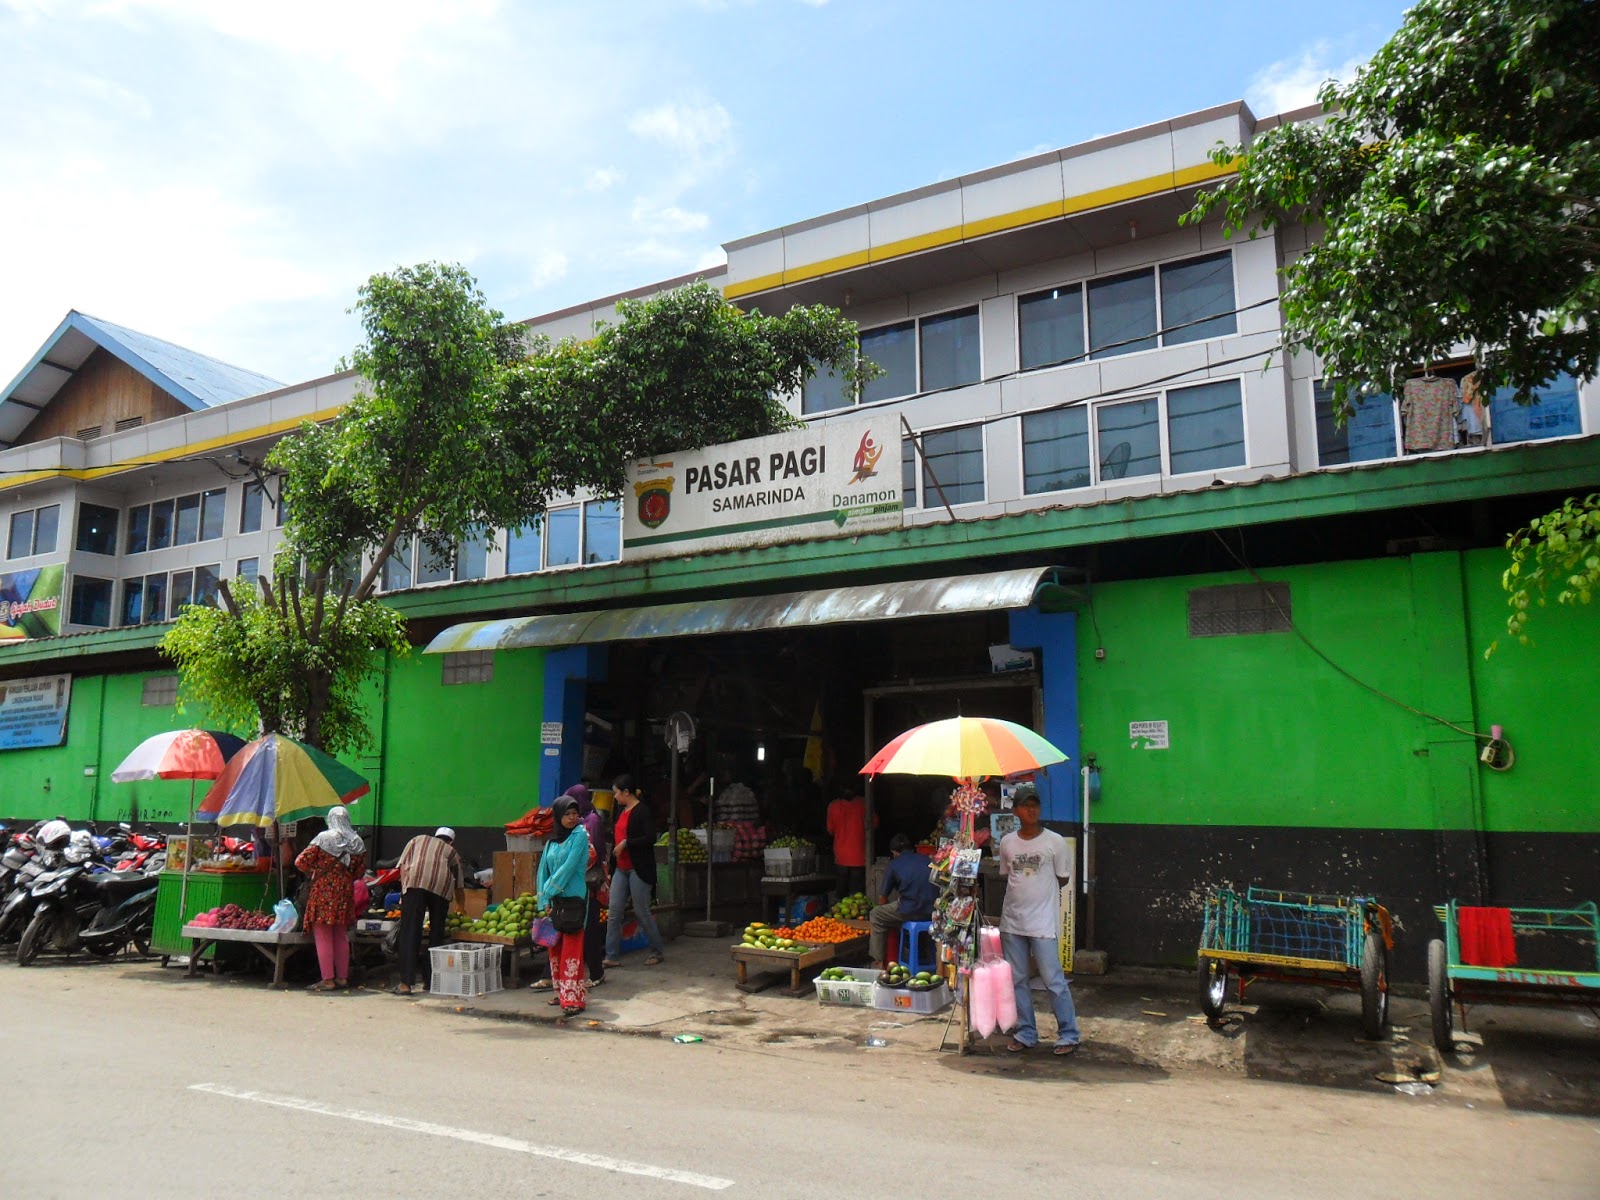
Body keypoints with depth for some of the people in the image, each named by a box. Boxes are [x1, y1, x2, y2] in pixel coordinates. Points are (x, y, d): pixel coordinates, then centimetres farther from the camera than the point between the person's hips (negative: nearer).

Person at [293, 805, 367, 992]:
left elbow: (301, 861, -11)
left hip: (323, 891, -5)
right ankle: (342, 977, 17)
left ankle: (327, 980, 1)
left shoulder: (323, 838, -9)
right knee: (341, 937, 14)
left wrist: (312, 874, 6)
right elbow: (360, 871, 8)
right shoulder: (357, 842, 4)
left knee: (323, 937, 1)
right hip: (345, 893, 5)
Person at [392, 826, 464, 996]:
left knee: (410, 933, -4)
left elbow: (403, 864, 14)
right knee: (436, 934, 12)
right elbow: (459, 885, 34)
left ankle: (405, 983, -10)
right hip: (442, 886, 1)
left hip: (415, 882, -1)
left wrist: (404, 887, 9)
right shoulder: (451, 851, 31)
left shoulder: (418, 840, 32)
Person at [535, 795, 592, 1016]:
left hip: (574, 898, -6)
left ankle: (574, 998, -7)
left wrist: (549, 891, -9)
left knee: (571, 948, -8)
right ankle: (561, 992, 21)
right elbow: (543, 871, 9)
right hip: (554, 900, 6)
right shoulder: (552, 841, 12)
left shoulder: (580, 835, -4)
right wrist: (544, 901, -2)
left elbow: (569, 867, -12)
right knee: (555, 947, 10)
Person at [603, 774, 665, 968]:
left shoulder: (642, 812, -12)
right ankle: (612, 956, 7)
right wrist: (611, 868, 20)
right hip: (621, 869, 8)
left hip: (638, 870, -8)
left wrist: (625, 843, -19)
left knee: (641, 912, 0)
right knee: (614, 912, 3)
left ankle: (657, 952, 16)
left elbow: (651, 838, -21)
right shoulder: (621, 811, 14)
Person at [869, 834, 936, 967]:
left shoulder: (894, 865, 6)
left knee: (875, 915, 19)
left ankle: (879, 961, 16)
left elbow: (882, 899, 12)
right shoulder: (927, 860, 15)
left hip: (911, 911, -5)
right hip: (933, 911, 5)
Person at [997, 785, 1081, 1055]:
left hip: (1043, 922, -4)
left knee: (1053, 980, -3)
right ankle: (1026, 1034, 22)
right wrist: (1028, 888, 5)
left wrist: (1040, 889, 2)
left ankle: (1069, 1034, 11)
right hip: (1012, 921, 4)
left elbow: (1063, 878, 1)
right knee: (1017, 980, 10)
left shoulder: (1055, 841, -6)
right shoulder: (1007, 842, 4)